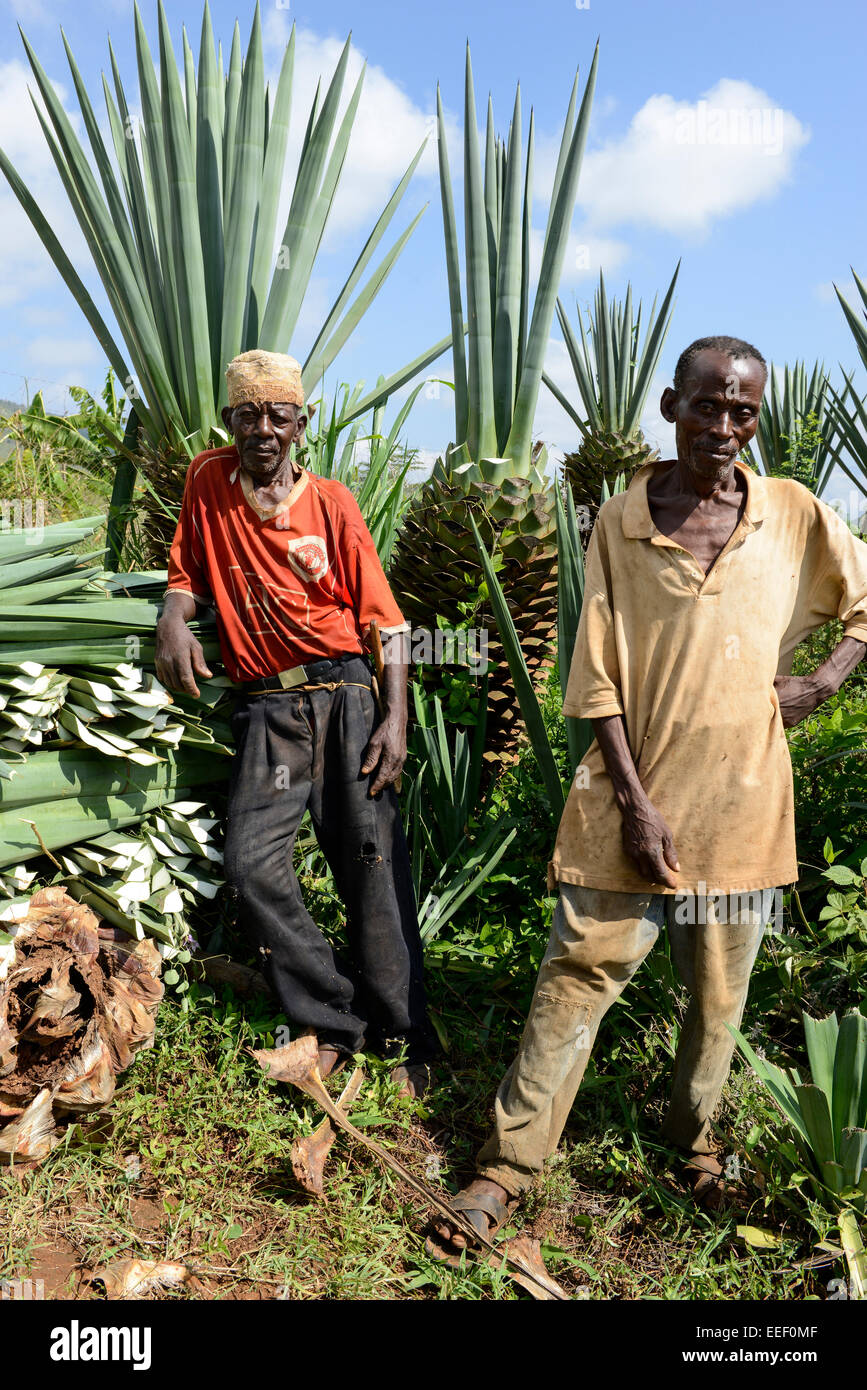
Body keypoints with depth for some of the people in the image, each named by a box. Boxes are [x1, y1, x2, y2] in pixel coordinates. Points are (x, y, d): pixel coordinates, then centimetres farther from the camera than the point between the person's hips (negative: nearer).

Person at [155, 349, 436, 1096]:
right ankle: (339, 1020, 7)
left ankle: (406, 1039, 9)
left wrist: (396, 718, -9)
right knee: (251, 864, -9)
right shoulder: (208, 481, 8)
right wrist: (174, 618, -5)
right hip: (266, 706, 2)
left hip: (343, 696, -2)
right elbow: (188, 571, 19)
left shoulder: (331, 501, 2)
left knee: (371, 860, -4)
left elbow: (385, 619, 1)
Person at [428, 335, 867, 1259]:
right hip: (634, 797, -1)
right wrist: (636, 802, -9)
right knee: (577, 977, 1)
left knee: (719, 992, 15)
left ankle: (692, 1136, 40)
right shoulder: (618, 524, -2)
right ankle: (509, 1165, 14)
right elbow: (598, 680, -4)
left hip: (741, 802, 2)